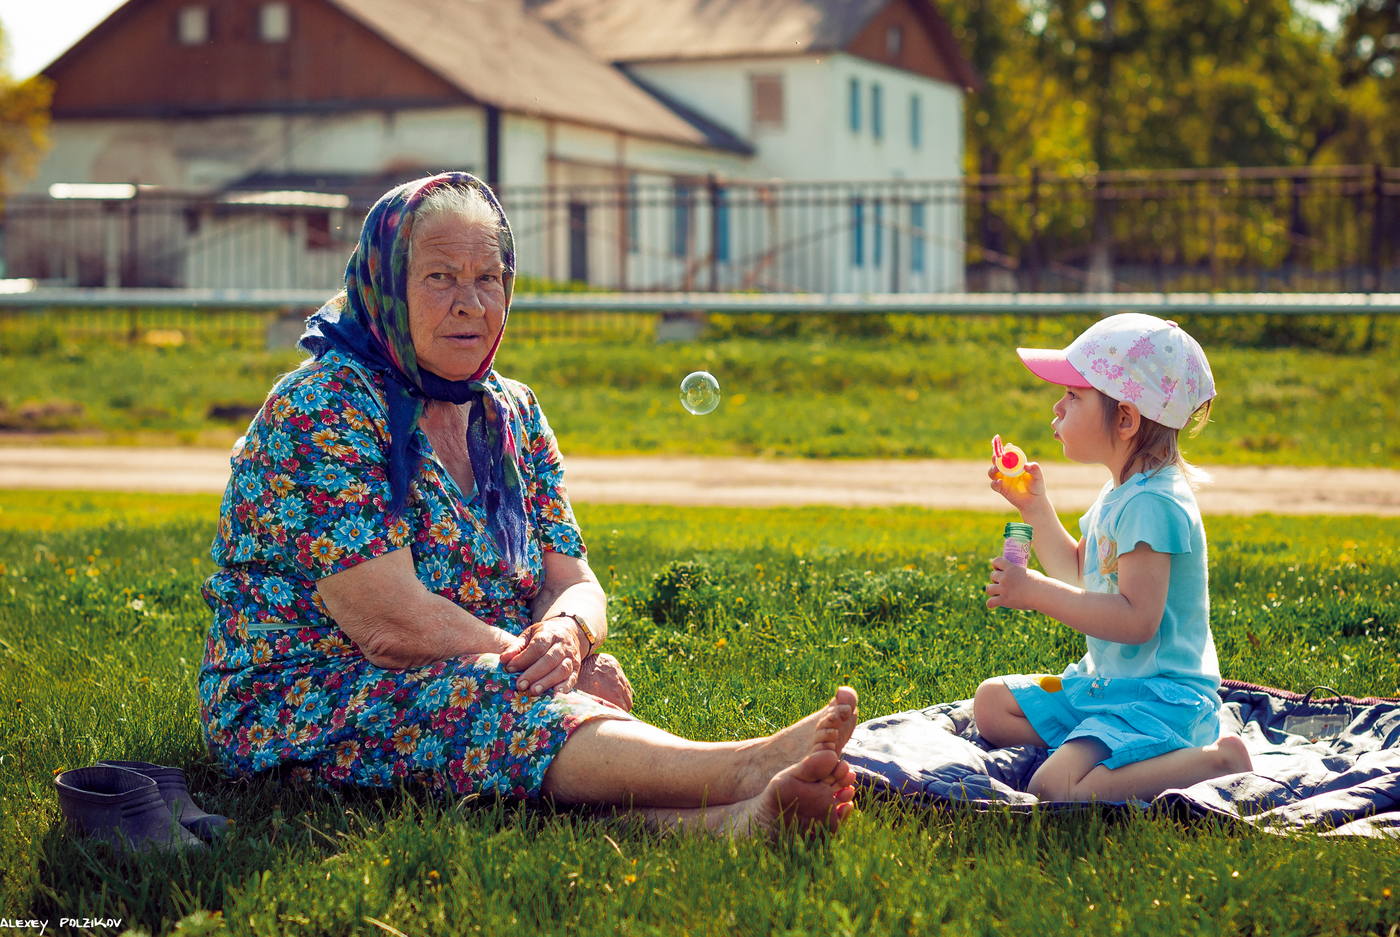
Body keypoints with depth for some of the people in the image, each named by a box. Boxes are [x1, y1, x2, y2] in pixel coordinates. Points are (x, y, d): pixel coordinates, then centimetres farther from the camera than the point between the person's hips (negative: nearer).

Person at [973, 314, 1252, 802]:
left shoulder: (1152, 504, -22)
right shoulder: (1121, 493, 11)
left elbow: (1136, 619, -29)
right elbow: (1080, 575, 26)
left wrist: (1034, 591, -24)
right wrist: (1037, 509, 15)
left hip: (1161, 696, -10)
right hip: (1104, 683, 10)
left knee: (1055, 789, -28)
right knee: (992, 703, 14)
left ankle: (1215, 760, -15)